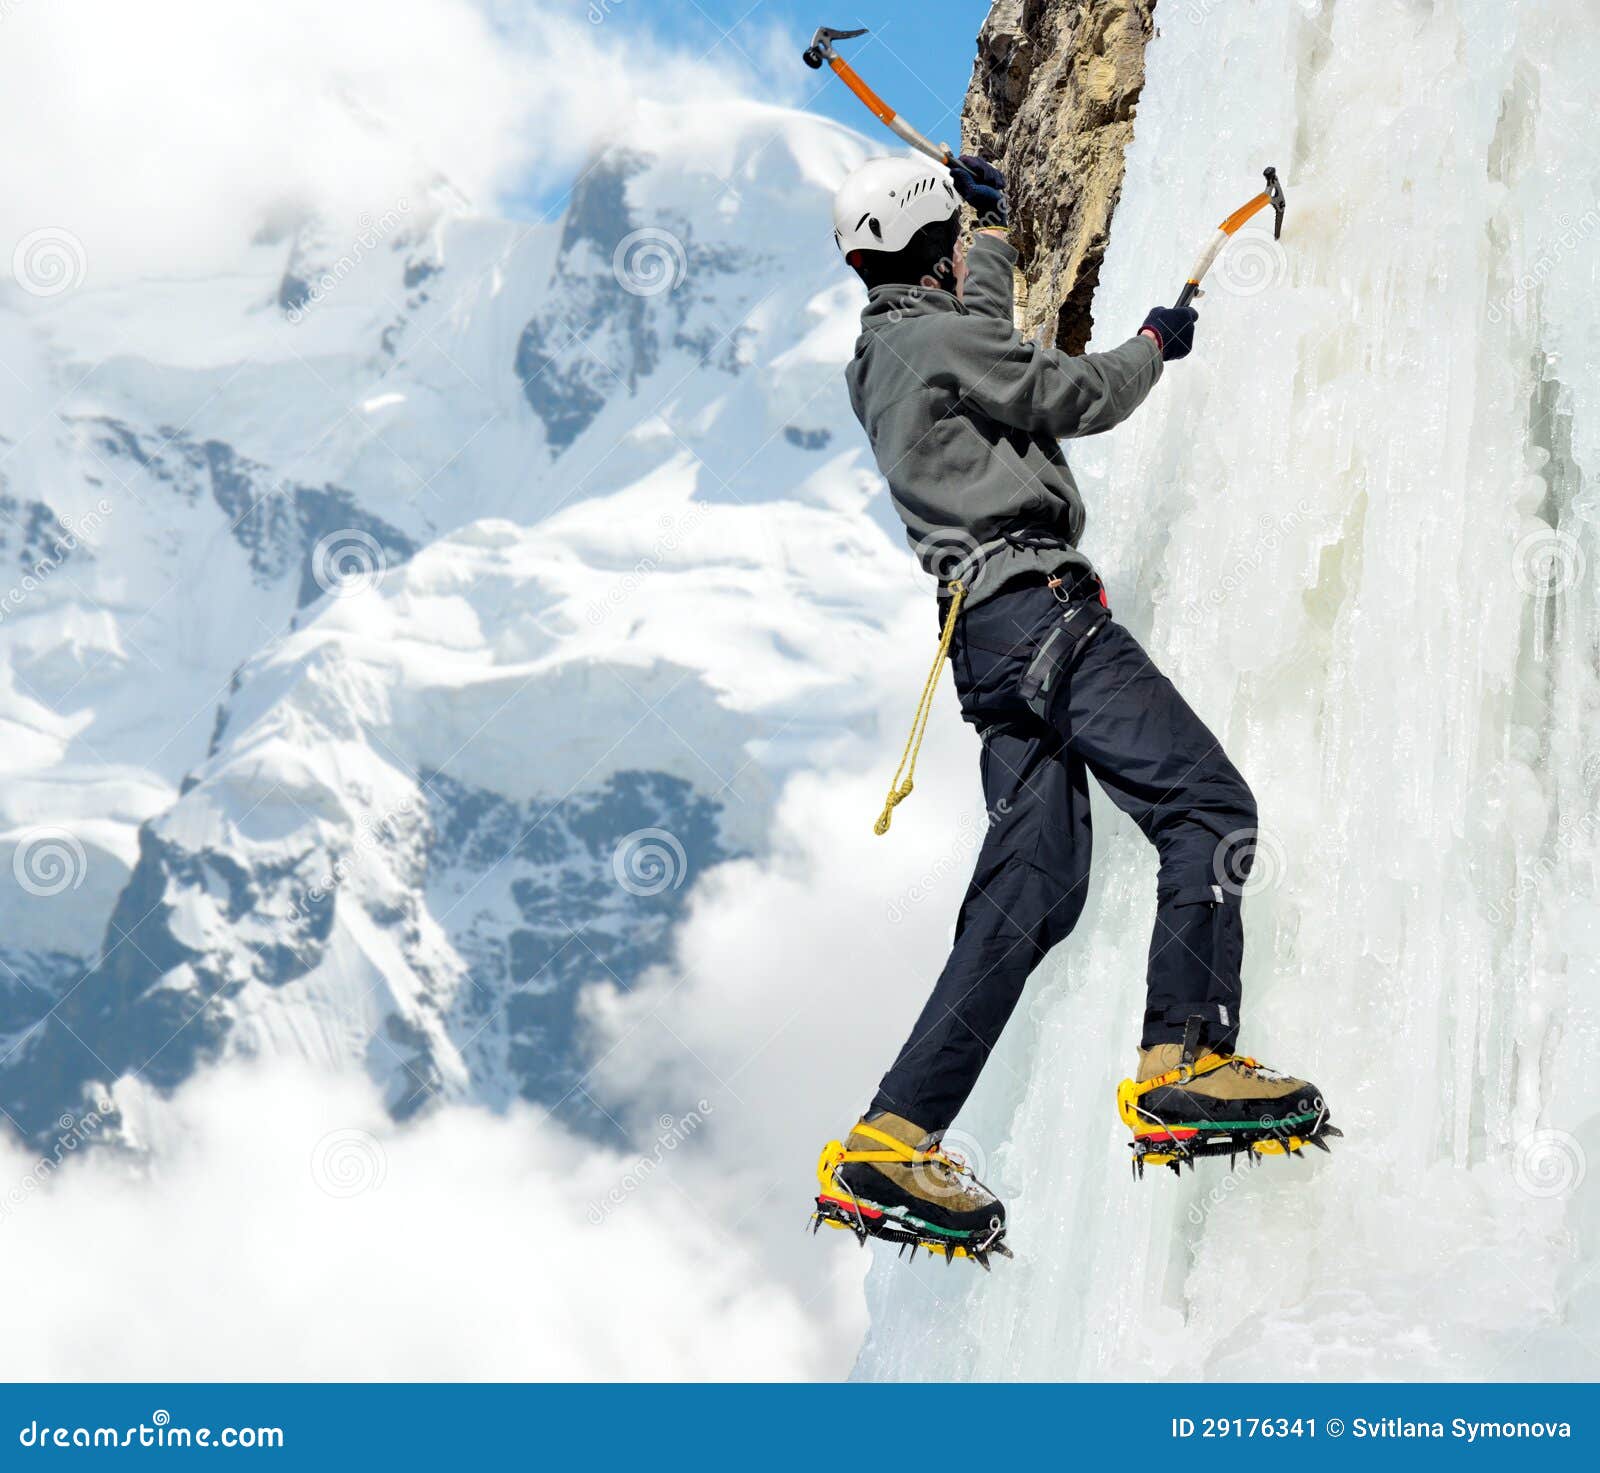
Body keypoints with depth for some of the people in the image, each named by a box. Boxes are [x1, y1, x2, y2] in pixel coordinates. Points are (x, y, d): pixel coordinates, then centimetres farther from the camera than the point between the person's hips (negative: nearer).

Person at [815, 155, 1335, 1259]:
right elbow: (1077, 396, 0)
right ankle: (1184, 1062, -25)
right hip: (1039, 605, -9)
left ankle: (895, 1137, -4)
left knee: (1032, 888, 2)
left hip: (986, 630, 9)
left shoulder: (879, 358, 23)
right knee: (1208, 806, -13)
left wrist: (993, 224, 61)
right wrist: (1156, 344, 20)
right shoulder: (937, 336, -4)